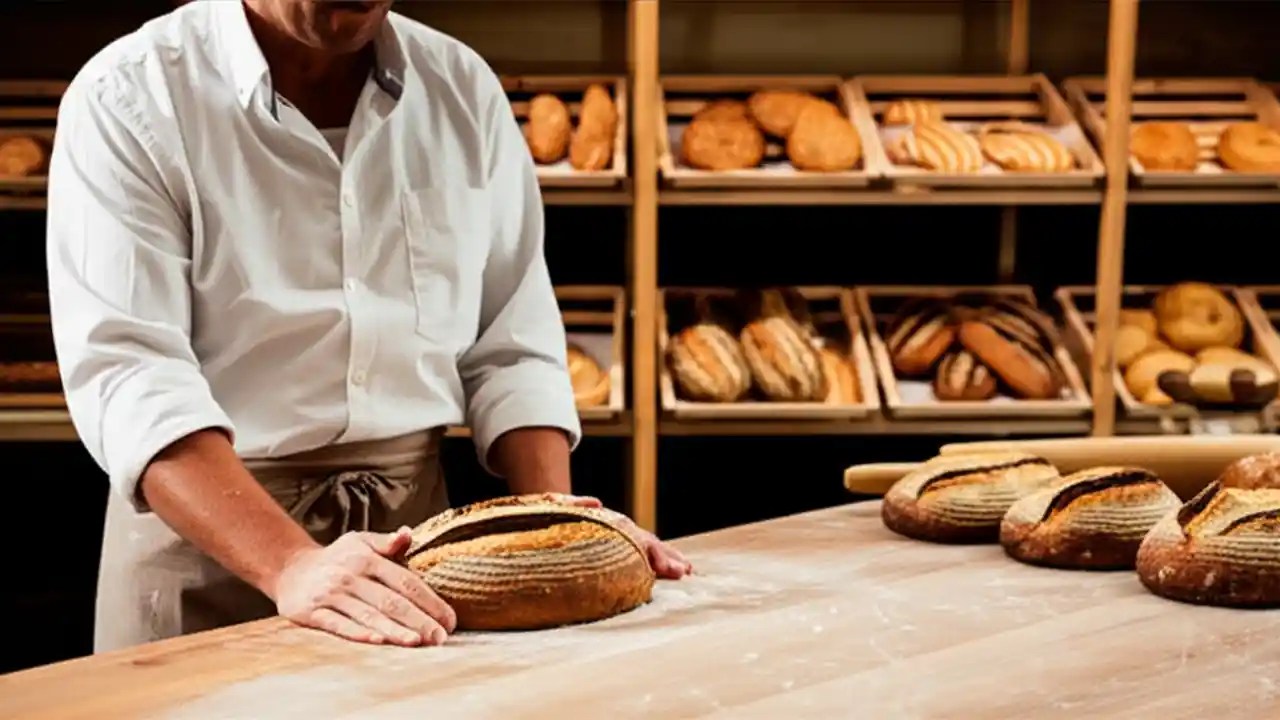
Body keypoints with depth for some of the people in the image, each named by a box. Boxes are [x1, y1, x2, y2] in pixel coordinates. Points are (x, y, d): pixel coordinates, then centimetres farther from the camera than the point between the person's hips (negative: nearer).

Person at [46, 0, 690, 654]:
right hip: (205, 535, -3)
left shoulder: (462, 87, 2)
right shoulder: (128, 98, -10)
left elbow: (511, 343, 4)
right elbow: (124, 370, -20)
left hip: (410, 530, 4)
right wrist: (291, 564, -32)